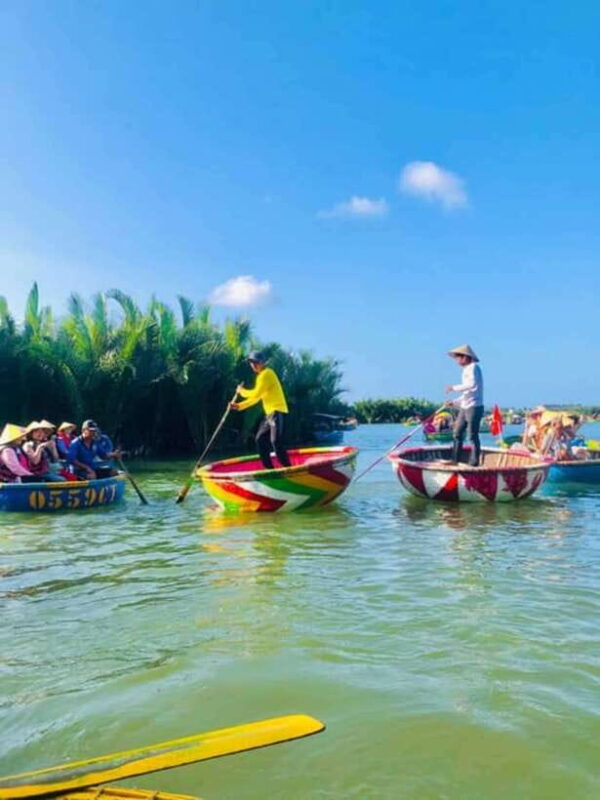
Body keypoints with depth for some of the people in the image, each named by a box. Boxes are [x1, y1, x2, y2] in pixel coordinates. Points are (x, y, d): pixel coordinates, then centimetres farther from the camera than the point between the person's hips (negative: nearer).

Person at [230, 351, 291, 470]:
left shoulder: (266, 374, -11)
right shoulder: (261, 375, 19)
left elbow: (256, 394, -18)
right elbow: (256, 398, 20)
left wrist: (242, 391, -1)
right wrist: (240, 406, 14)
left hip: (277, 411, -10)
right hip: (270, 413, 10)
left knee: (275, 441, -18)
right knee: (260, 439, 10)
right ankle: (269, 468, 13)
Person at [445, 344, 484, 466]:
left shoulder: (473, 367, -10)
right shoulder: (466, 370, 18)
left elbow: (472, 384, -27)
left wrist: (454, 388, -20)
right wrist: (454, 402, 17)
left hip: (474, 407, -10)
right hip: (465, 407, 10)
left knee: (473, 436, -5)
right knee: (457, 433, 11)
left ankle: (474, 463, 2)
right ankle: (455, 460, 18)